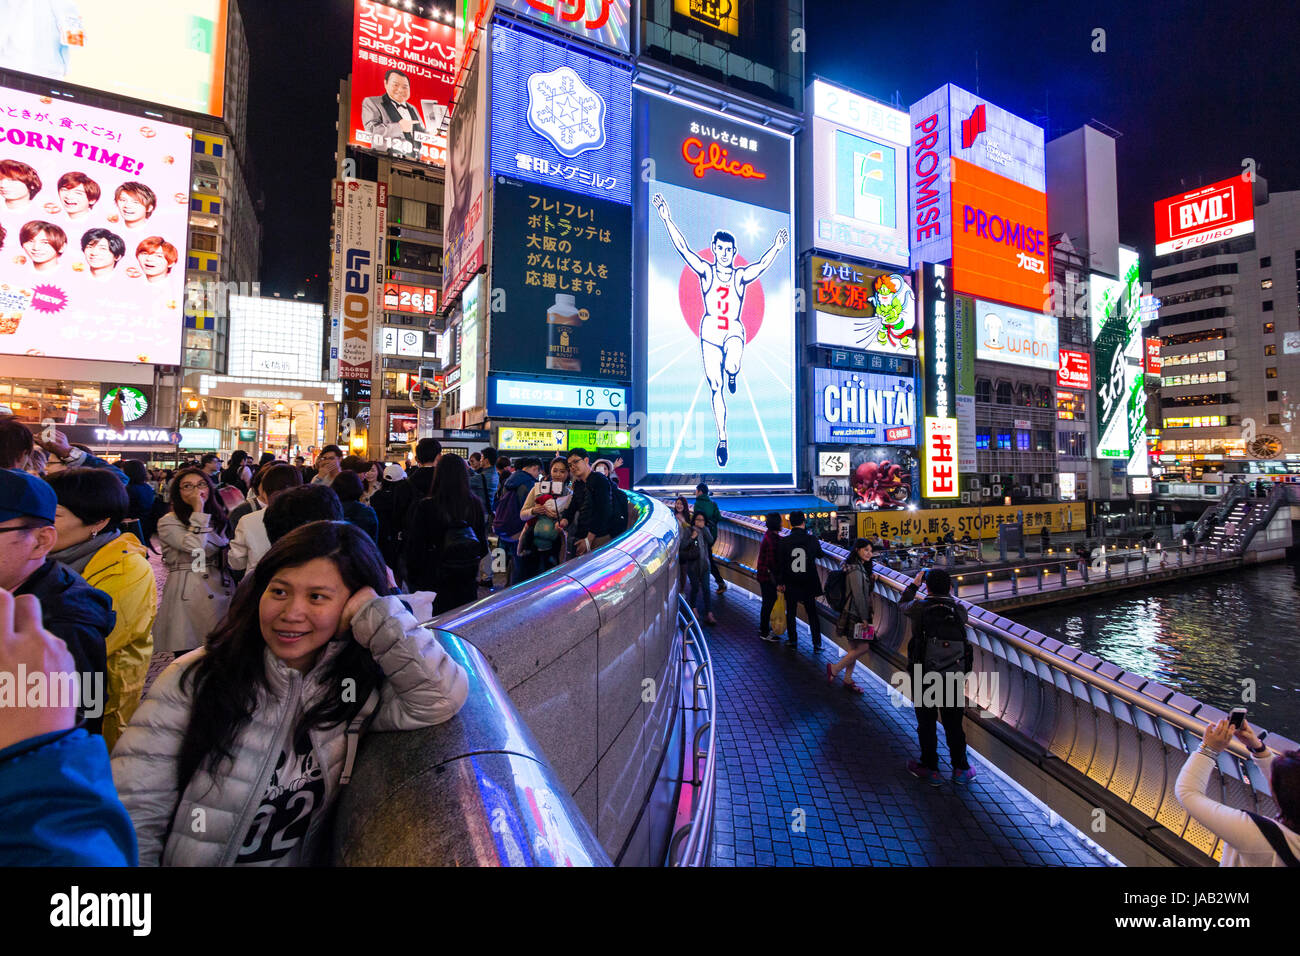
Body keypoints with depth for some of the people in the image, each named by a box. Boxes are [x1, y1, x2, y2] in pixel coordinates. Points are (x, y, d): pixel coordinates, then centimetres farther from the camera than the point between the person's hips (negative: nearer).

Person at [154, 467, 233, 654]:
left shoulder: (218, 519, 15)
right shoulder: (168, 522, -2)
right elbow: (195, 547, -20)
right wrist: (198, 510, -14)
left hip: (220, 592, 5)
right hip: (187, 595, -4)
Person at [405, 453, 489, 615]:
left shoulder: (425, 506, -13)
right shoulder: (475, 504, -6)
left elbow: (414, 546, -6)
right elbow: (483, 542, 3)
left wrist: (412, 579, 6)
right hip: (467, 583, 3)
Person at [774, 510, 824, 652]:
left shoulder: (783, 542, -12)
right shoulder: (812, 540, -10)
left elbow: (778, 564, -7)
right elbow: (821, 554, 9)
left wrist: (779, 582, 5)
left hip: (790, 585, -1)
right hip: (809, 584, 1)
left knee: (791, 613, 15)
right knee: (812, 614, 13)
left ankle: (792, 641, 24)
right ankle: (817, 644, 14)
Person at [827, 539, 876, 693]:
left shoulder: (861, 567, 15)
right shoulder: (855, 569, -18)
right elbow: (858, 595, -19)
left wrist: (871, 580, 5)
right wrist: (864, 618, -15)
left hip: (855, 615, 10)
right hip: (854, 615, -10)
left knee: (854, 649, 12)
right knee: (863, 647, -6)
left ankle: (848, 680, 21)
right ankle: (834, 668, 4)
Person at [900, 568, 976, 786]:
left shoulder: (920, 608, -12)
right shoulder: (960, 609, -6)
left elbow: (902, 603, 9)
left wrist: (914, 584, 22)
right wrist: (949, 594, 22)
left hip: (924, 678, -2)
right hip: (954, 677, 2)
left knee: (926, 723, 13)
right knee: (953, 724, 17)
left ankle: (929, 768, 24)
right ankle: (960, 768, 29)